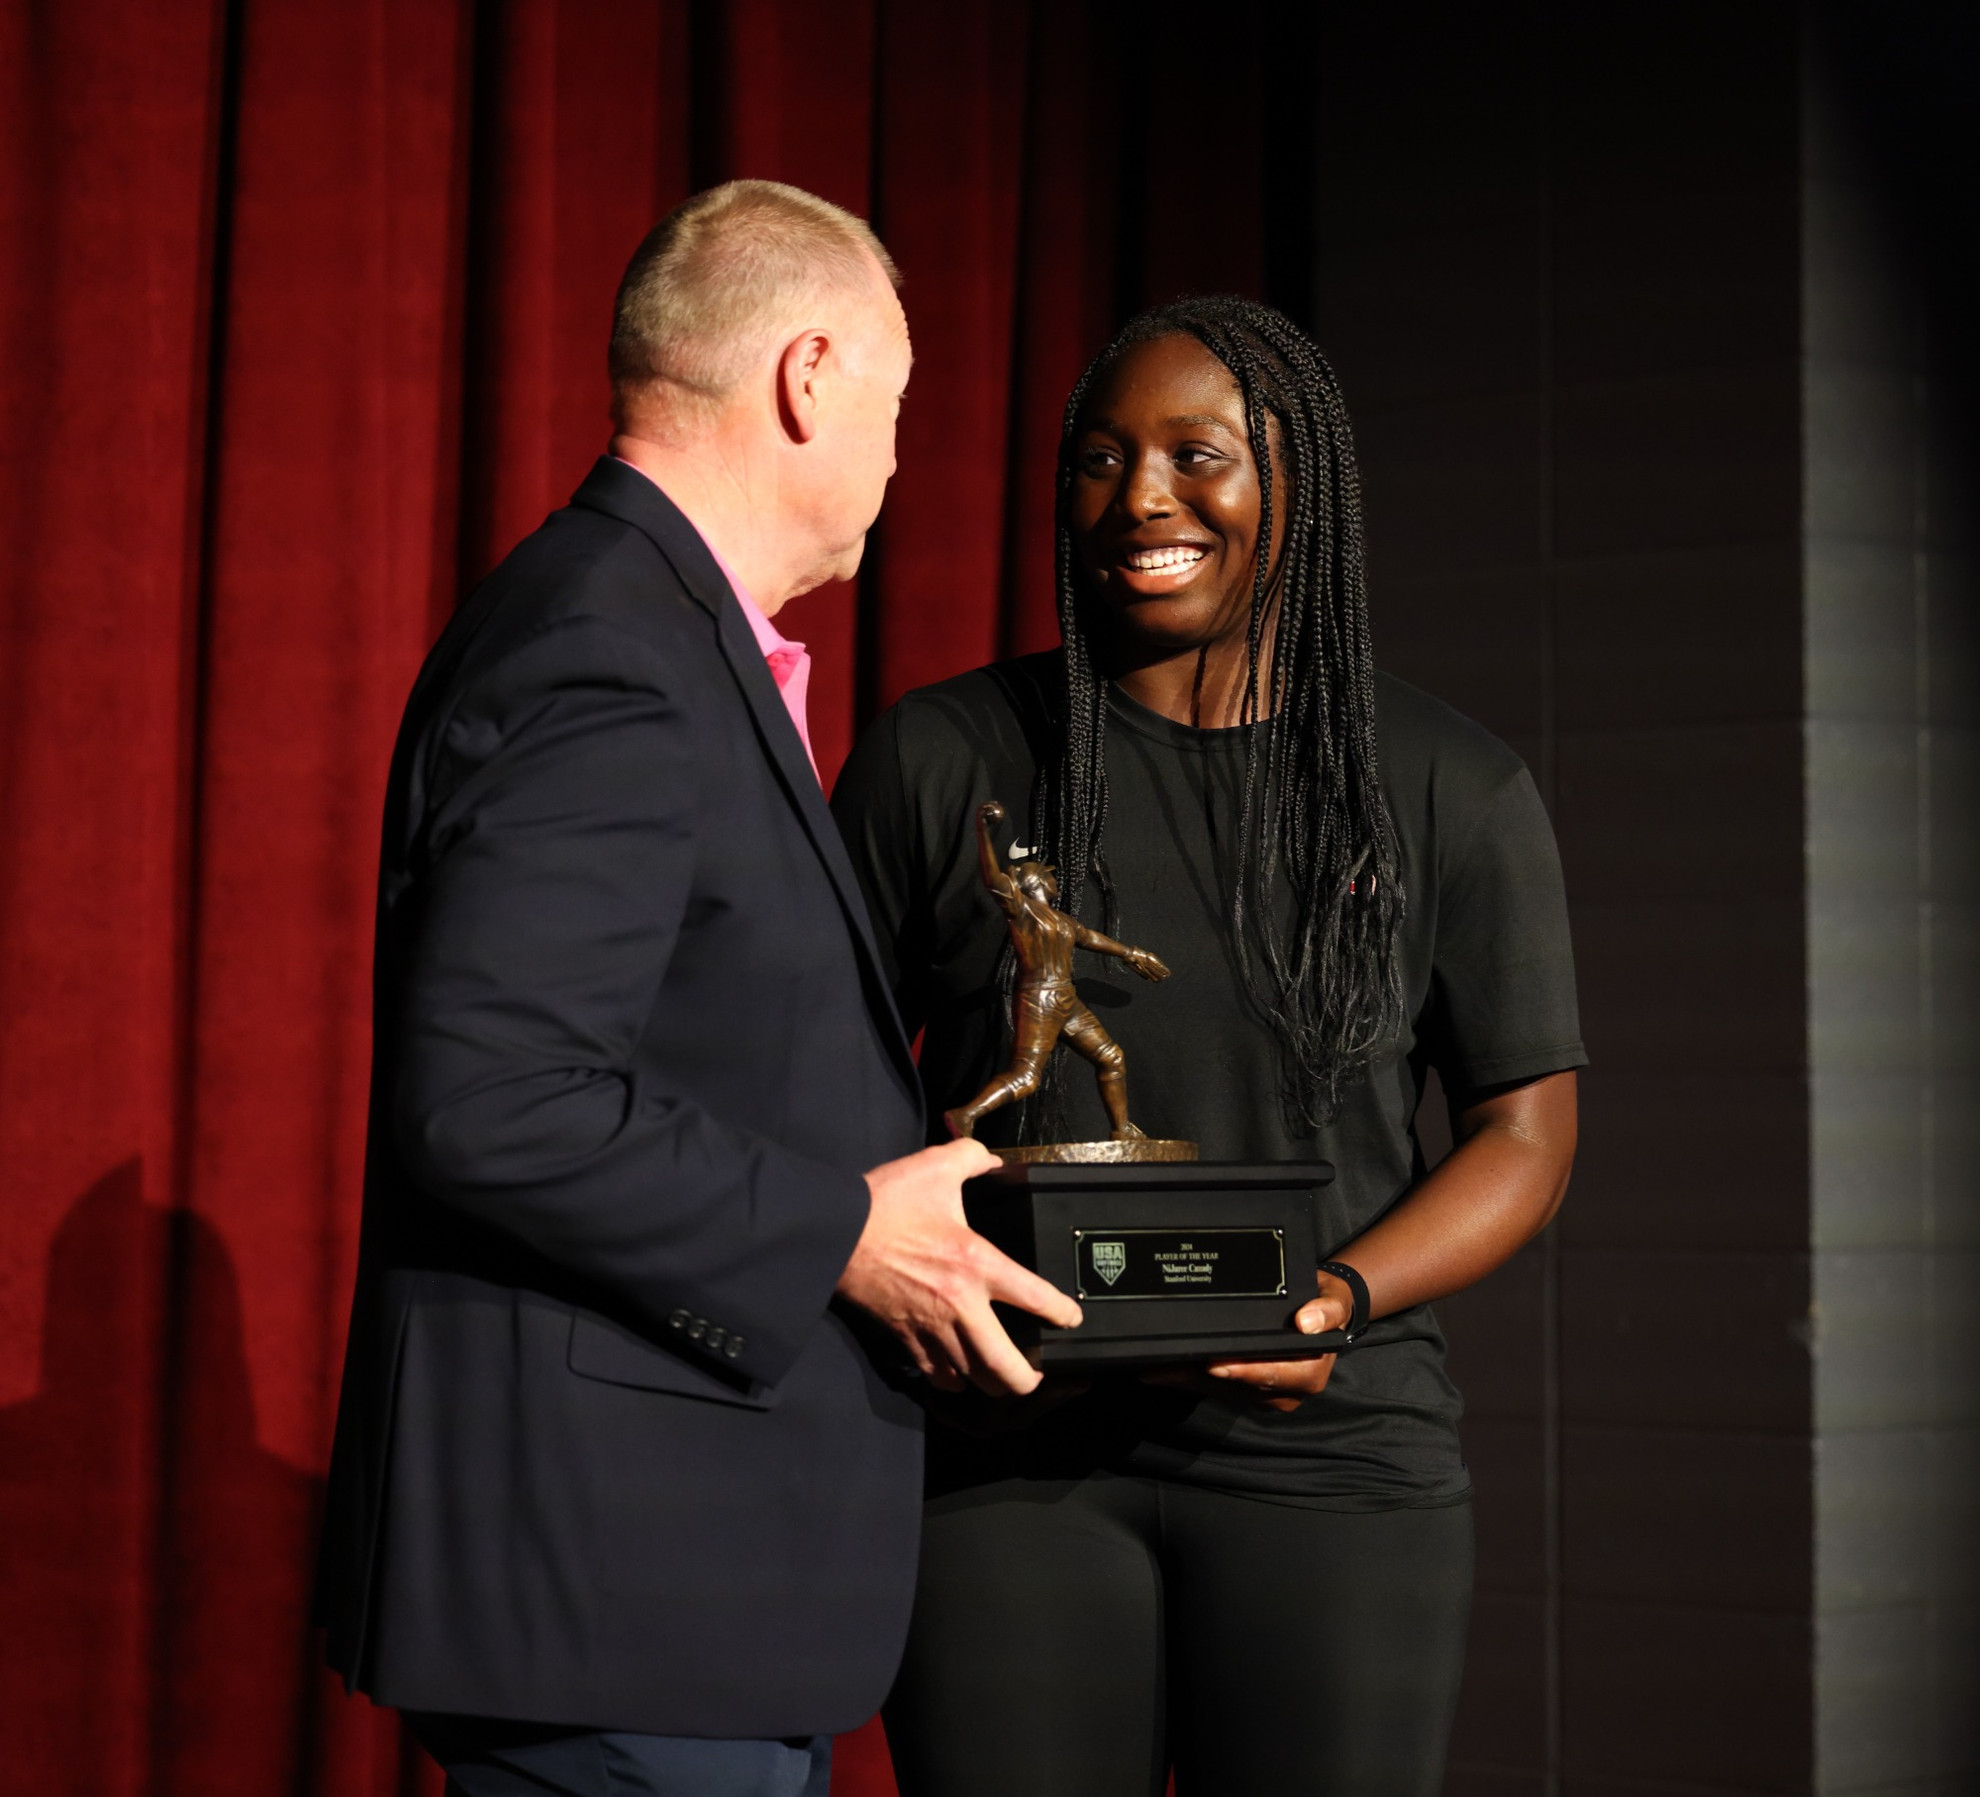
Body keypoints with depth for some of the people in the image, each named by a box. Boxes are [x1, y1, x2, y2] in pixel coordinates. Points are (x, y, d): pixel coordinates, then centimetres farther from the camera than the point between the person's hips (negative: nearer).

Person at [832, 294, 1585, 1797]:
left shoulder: (1454, 793, 5)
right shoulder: (939, 759, 5)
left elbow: (1527, 1134, 6)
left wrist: (1340, 1300, -12)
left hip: (1327, 1452, 0)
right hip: (1007, 1455, 0)